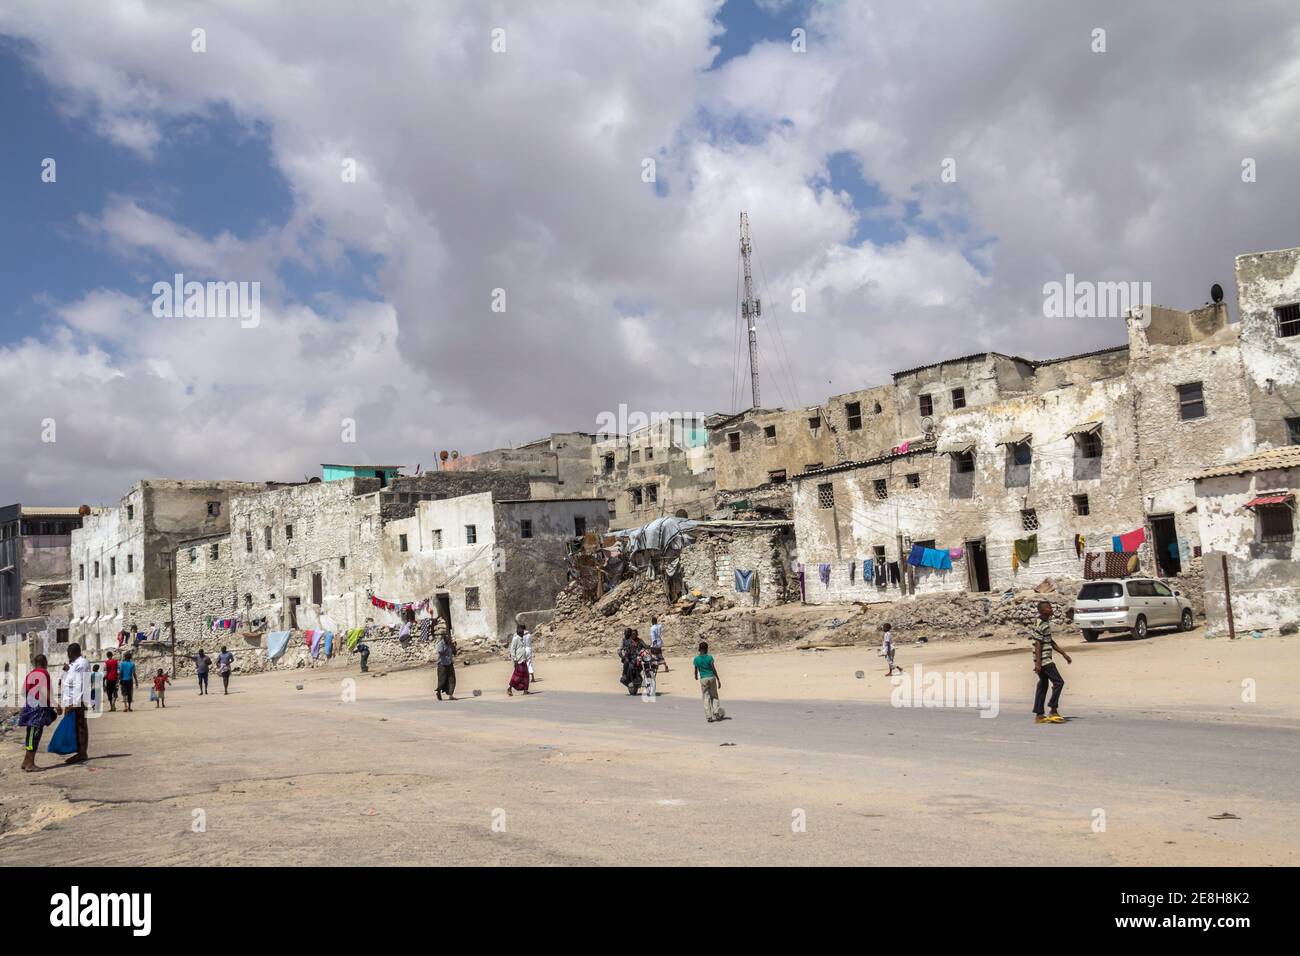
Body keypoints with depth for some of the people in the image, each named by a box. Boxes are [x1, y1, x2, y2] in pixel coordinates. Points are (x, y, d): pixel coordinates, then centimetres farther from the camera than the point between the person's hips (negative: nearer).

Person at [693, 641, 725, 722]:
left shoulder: (696, 659, -3)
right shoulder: (710, 657, -8)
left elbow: (696, 670, 7)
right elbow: (714, 669, -9)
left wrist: (696, 676, 28)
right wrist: (718, 680, -3)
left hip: (703, 679, 1)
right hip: (712, 677, -1)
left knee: (706, 698, 6)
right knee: (714, 696, 15)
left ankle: (709, 716, 2)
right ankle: (716, 713, 5)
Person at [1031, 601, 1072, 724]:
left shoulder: (1046, 623, 14)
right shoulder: (1039, 625, -16)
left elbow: (1051, 642, 23)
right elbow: (1038, 645, -19)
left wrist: (1064, 654, 24)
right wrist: (1038, 663, -22)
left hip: (1046, 660, 10)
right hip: (1043, 660, -10)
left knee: (1043, 685, 10)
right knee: (1058, 682, -7)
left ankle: (1039, 715, 12)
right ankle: (1053, 711, -1)